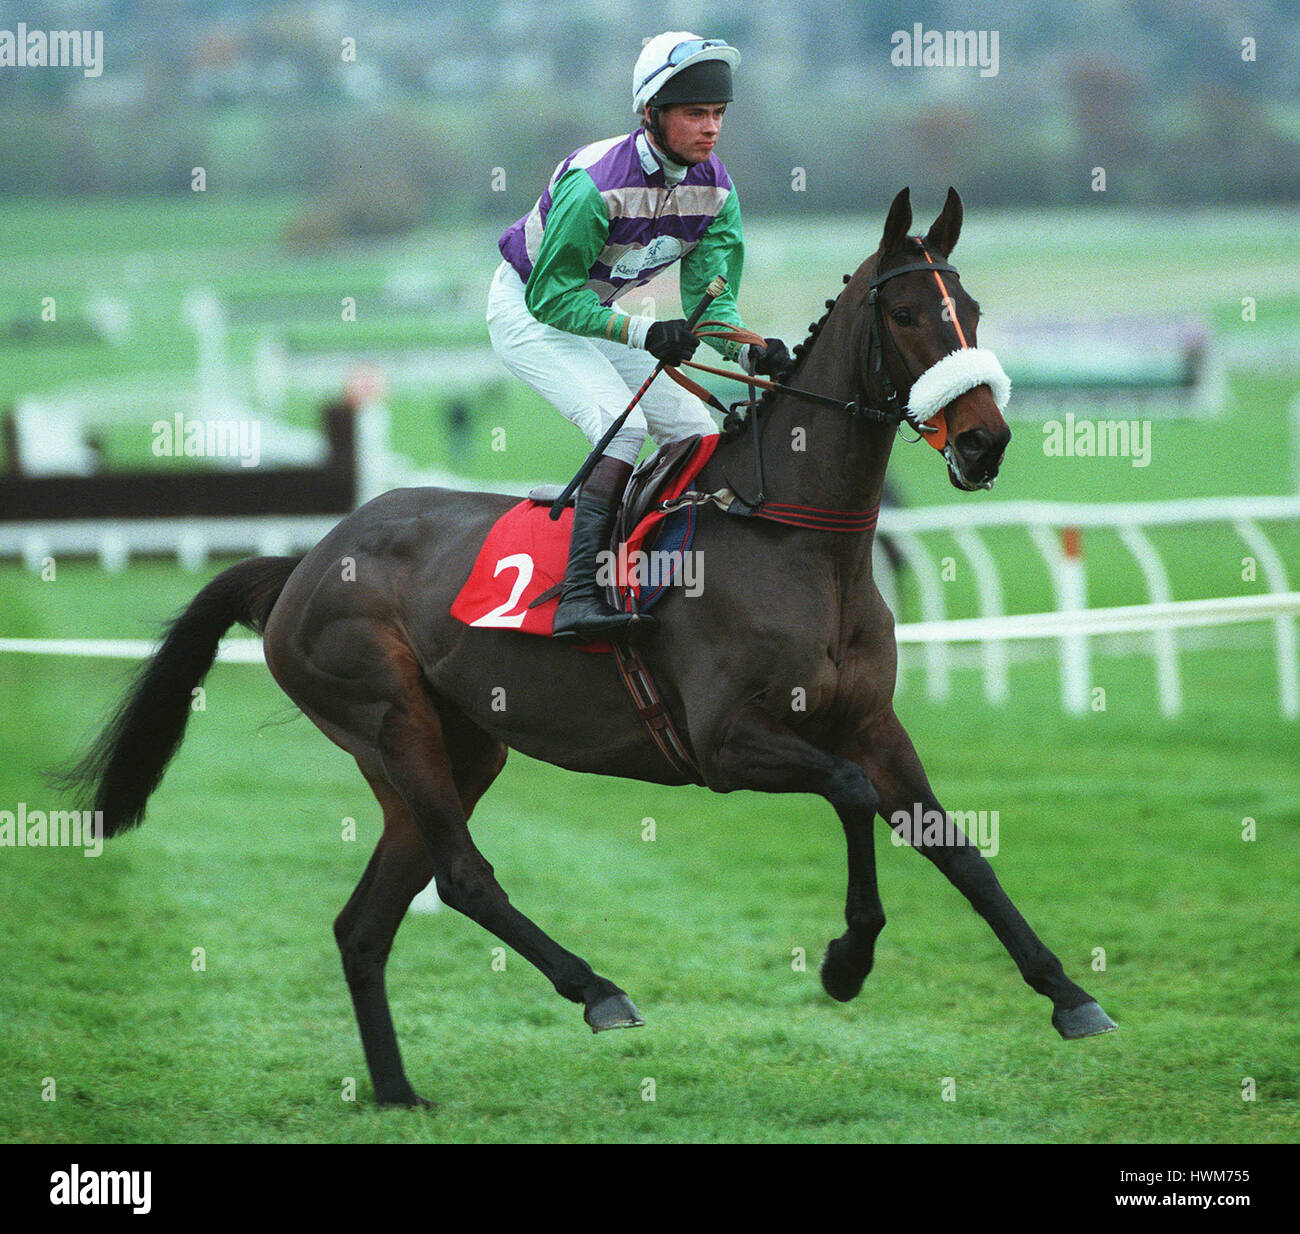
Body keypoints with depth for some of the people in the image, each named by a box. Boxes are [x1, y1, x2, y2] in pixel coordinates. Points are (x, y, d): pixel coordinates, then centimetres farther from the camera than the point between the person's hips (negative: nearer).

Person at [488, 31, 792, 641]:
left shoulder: (716, 193, -11)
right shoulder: (594, 185, -33)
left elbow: (710, 300, -9)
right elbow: (552, 296, -28)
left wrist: (751, 351, -30)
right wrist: (643, 333, -37)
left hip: (593, 313, 8)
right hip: (528, 310, -8)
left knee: (698, 432, 2)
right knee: (623, 426, -27)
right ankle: (577, 598, -35)